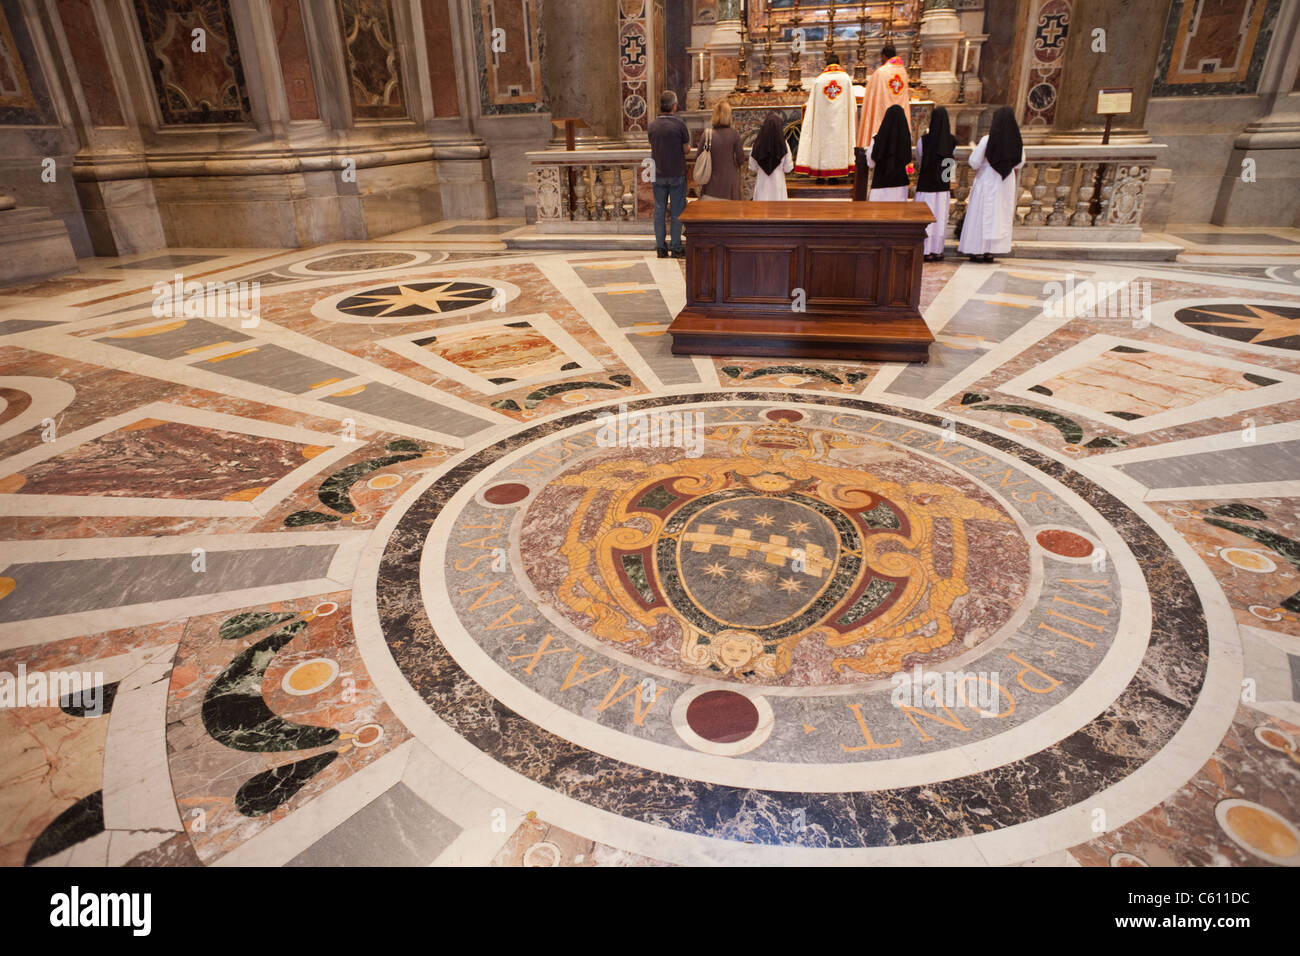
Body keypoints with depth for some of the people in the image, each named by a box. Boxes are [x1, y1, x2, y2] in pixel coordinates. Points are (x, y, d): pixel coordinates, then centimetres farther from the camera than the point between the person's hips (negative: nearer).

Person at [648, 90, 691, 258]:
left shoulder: (652, 126, 0)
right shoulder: (679, 125, -9)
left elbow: (652, 149, 8)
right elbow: (686, 150, -5)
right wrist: (688, 146, 16)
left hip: (658, 174, 3)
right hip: (677, 173, -3)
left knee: (659, 210, 7)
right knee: (677, 211, 4)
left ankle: (661, 248, 7)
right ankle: (676, 248, 4)